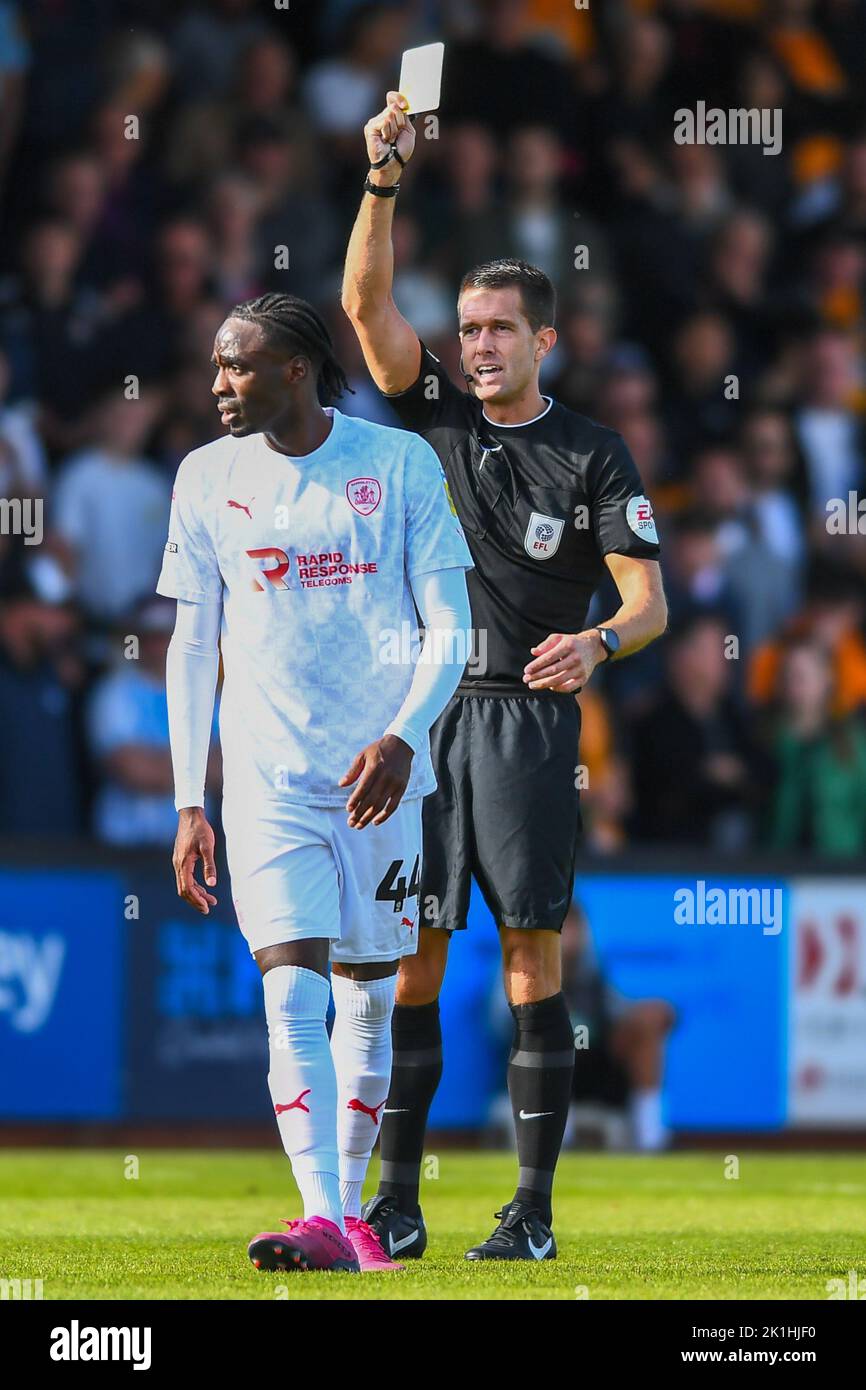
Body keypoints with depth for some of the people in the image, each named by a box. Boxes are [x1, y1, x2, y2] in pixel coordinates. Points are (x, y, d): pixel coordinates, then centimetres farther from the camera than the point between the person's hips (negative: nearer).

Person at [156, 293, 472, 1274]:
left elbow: (449, 623, -1)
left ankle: (349, 1206, 19)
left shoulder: (400, 463, -2)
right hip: (267, 779, 0)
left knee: (367, 999, 7)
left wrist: (403, 735, -17)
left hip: (381, 776, 0)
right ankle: (321, 1219, -19)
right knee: (292, 997, -13)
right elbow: (191, 646, 8)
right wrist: (188, 802, 3)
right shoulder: (209, 478, 4)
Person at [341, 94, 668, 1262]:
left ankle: (533, 1207, -3)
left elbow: (649, 599, -3)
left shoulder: (592, 456, 3)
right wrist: (383, 182, -13)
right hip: (422, 713, 3)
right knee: (409, 954, 0)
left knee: (532, 954, -5)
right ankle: (395, 1203, 2)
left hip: (528, 714, -3)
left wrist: (599, 643, -25)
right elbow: (366, 302, -1)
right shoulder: (435, 416, 11)